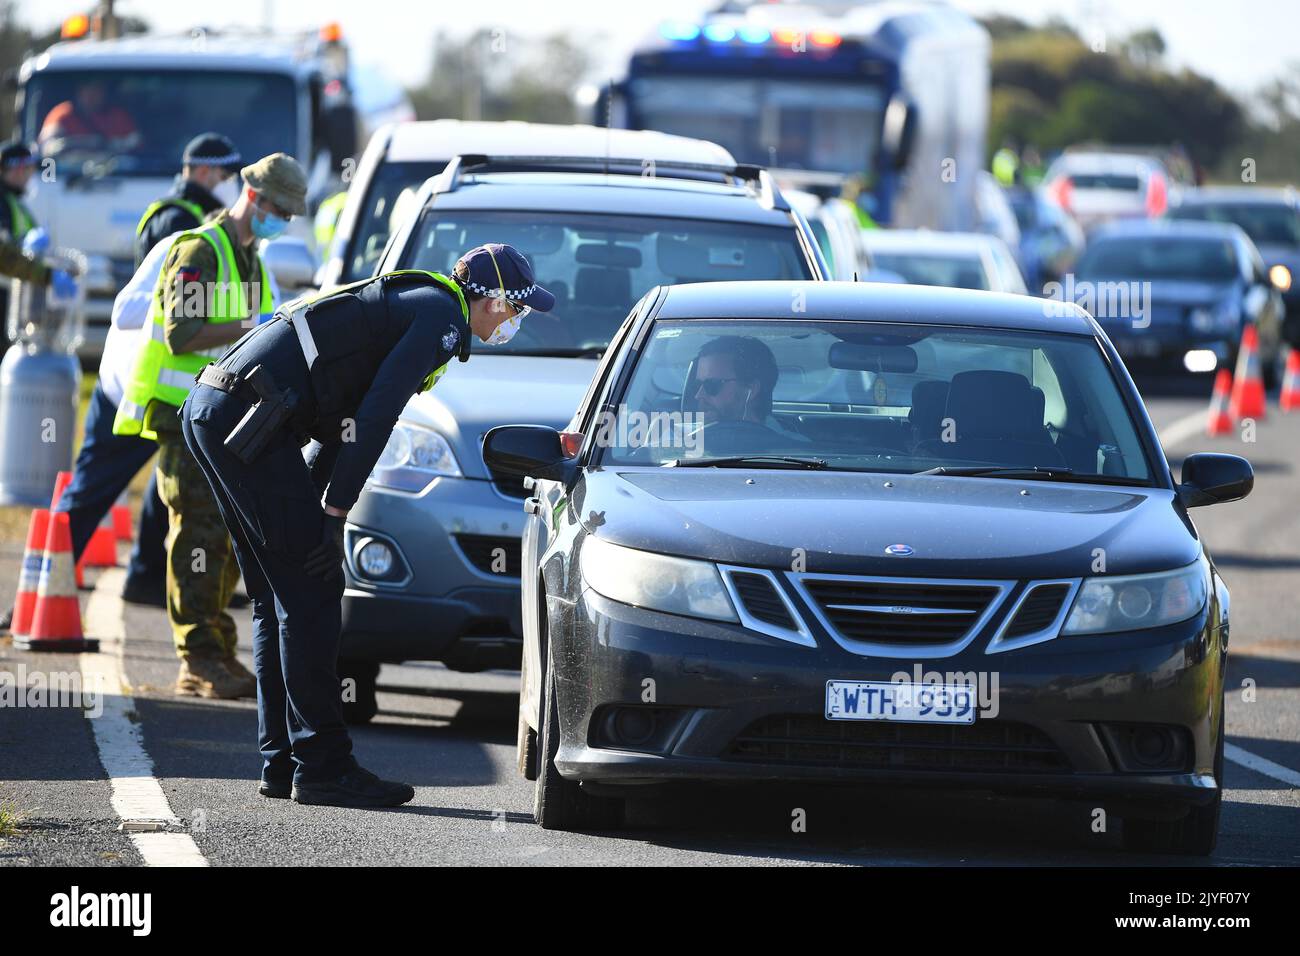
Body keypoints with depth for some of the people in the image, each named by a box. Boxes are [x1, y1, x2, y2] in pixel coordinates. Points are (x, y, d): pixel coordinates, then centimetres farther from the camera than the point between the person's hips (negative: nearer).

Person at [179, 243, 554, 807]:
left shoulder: (409, 304, 27)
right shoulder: (442, 316, -4)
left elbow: (344, 419, 25)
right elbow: (376, 416, -13)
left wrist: (315, 504, 18)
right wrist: (335, 509, -13)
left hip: (208, 411, 10)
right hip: (248, 416, -10)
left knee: (279, 600, 14)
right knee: (311, 593, -6)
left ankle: (282, 762, 16)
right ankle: (321, 766, -5)